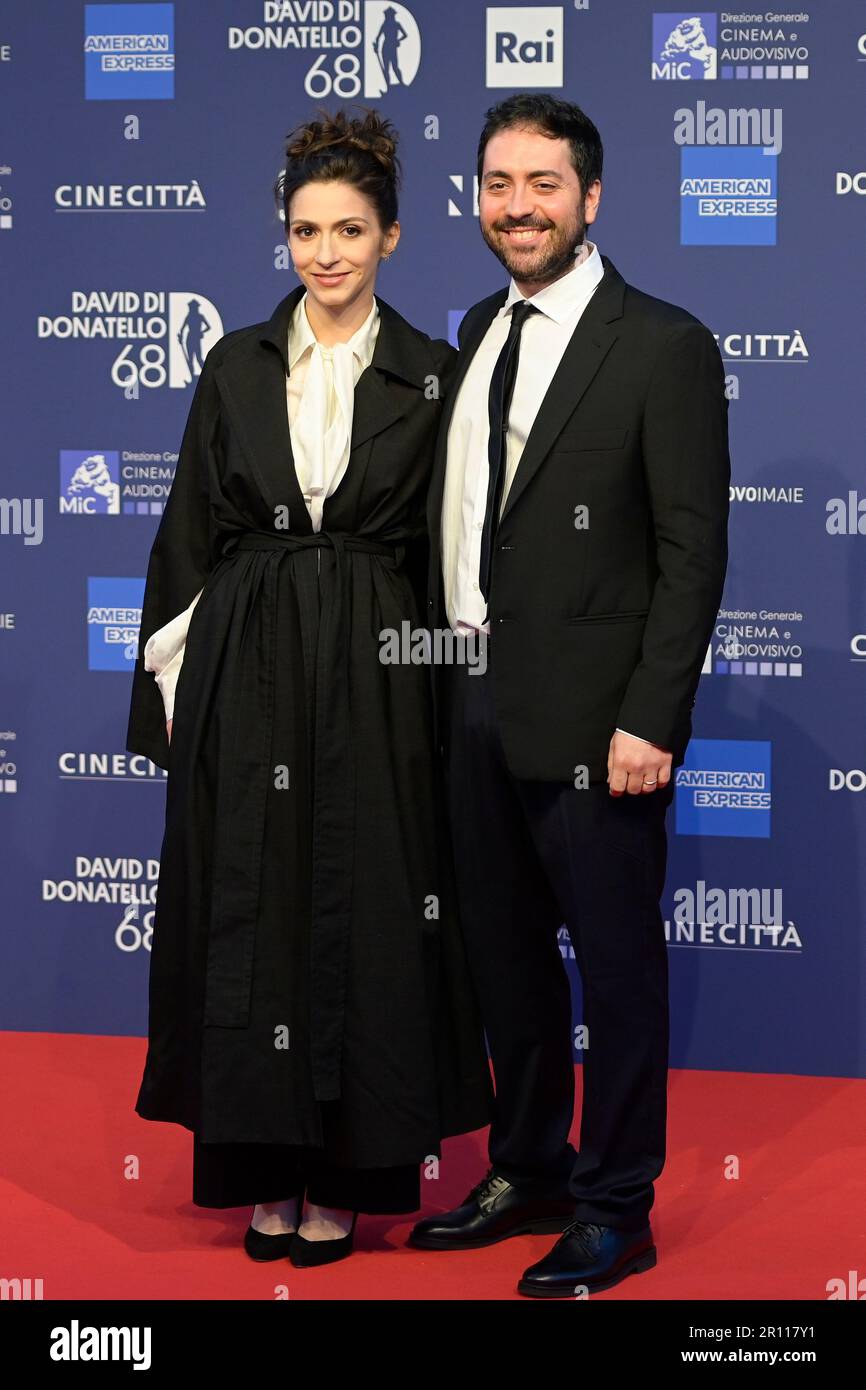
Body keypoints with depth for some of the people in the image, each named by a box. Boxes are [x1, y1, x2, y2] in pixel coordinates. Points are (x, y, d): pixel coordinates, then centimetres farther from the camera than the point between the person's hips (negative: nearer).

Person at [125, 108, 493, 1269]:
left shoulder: (432, 376, 2)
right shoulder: (237, 367, 6)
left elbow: (447, 551, 4)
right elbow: (189, 530, 7)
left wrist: (443, 680, -3)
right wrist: (171, 679, 2)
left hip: (374, 676, -1)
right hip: (244, 667, 1)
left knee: (364, 909, 1)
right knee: (251, 910, 4)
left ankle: (348, 1172, 12)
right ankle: (265, 1165, 15)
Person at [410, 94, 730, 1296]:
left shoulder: (663, 346, -9)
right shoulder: (480, 331, 12)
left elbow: (693, 550, -12)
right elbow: (463, 519, 14)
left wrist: (649, 720, -17)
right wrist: (449, 670, 8)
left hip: (589, 712, -7)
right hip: (476, 699, 7)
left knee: (617, 963, 5)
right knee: (504, 952, 17)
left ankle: (616, 1210, 18)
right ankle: (528, 1172, 33)